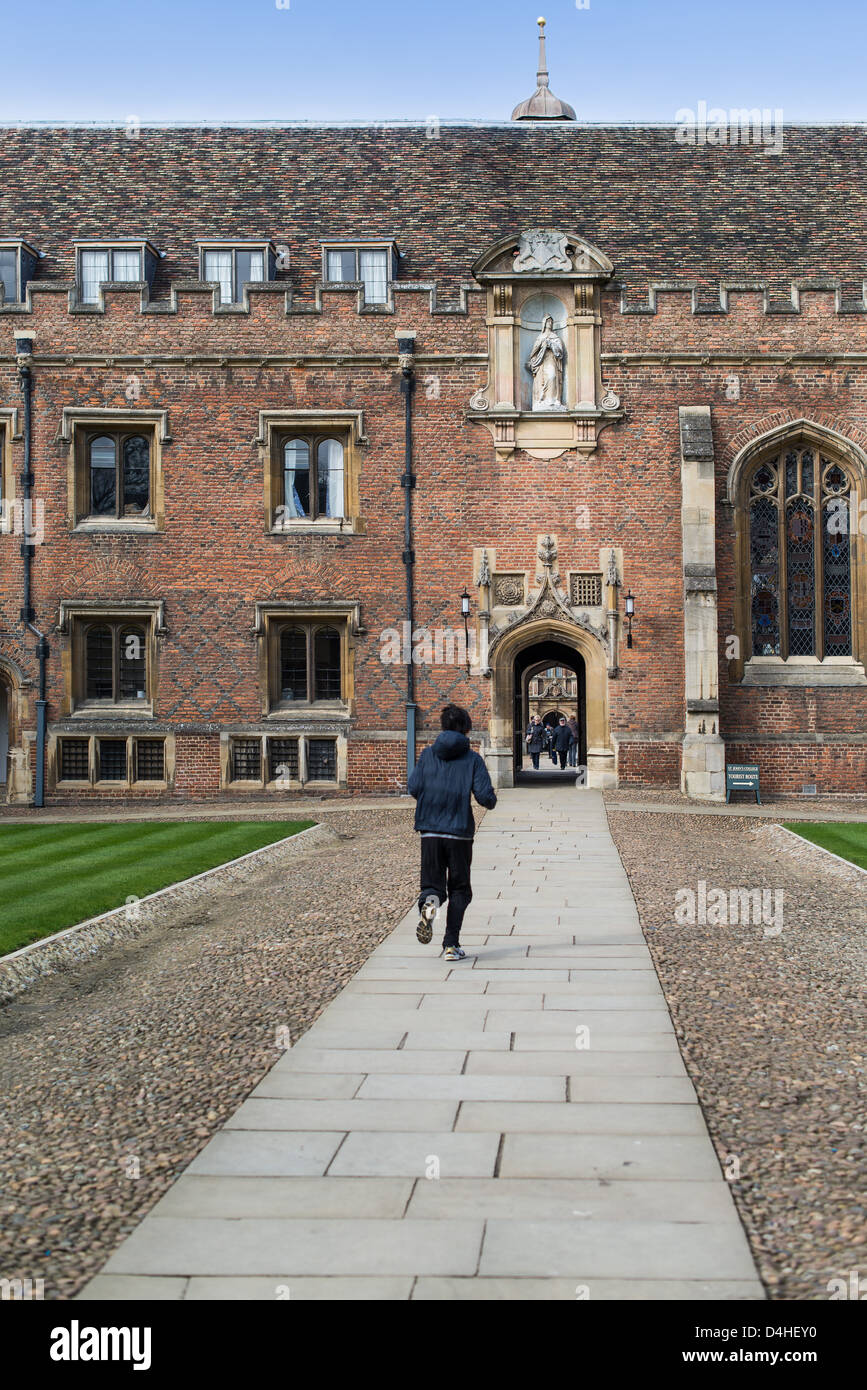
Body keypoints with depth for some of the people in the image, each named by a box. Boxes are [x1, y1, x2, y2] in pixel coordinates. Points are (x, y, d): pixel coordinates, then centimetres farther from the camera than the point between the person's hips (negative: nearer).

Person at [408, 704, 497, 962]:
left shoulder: (428, 754, 4)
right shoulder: (472, 759, -2)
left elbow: (413, 788, -1)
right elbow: (485, 796, -10)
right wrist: (492, 800, 13)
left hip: (430, 830, 2)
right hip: (460, 833, -1)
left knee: (433, 884, 9)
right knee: (459, 890, 11)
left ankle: (429, 902, -27)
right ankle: (451, 944, 4)